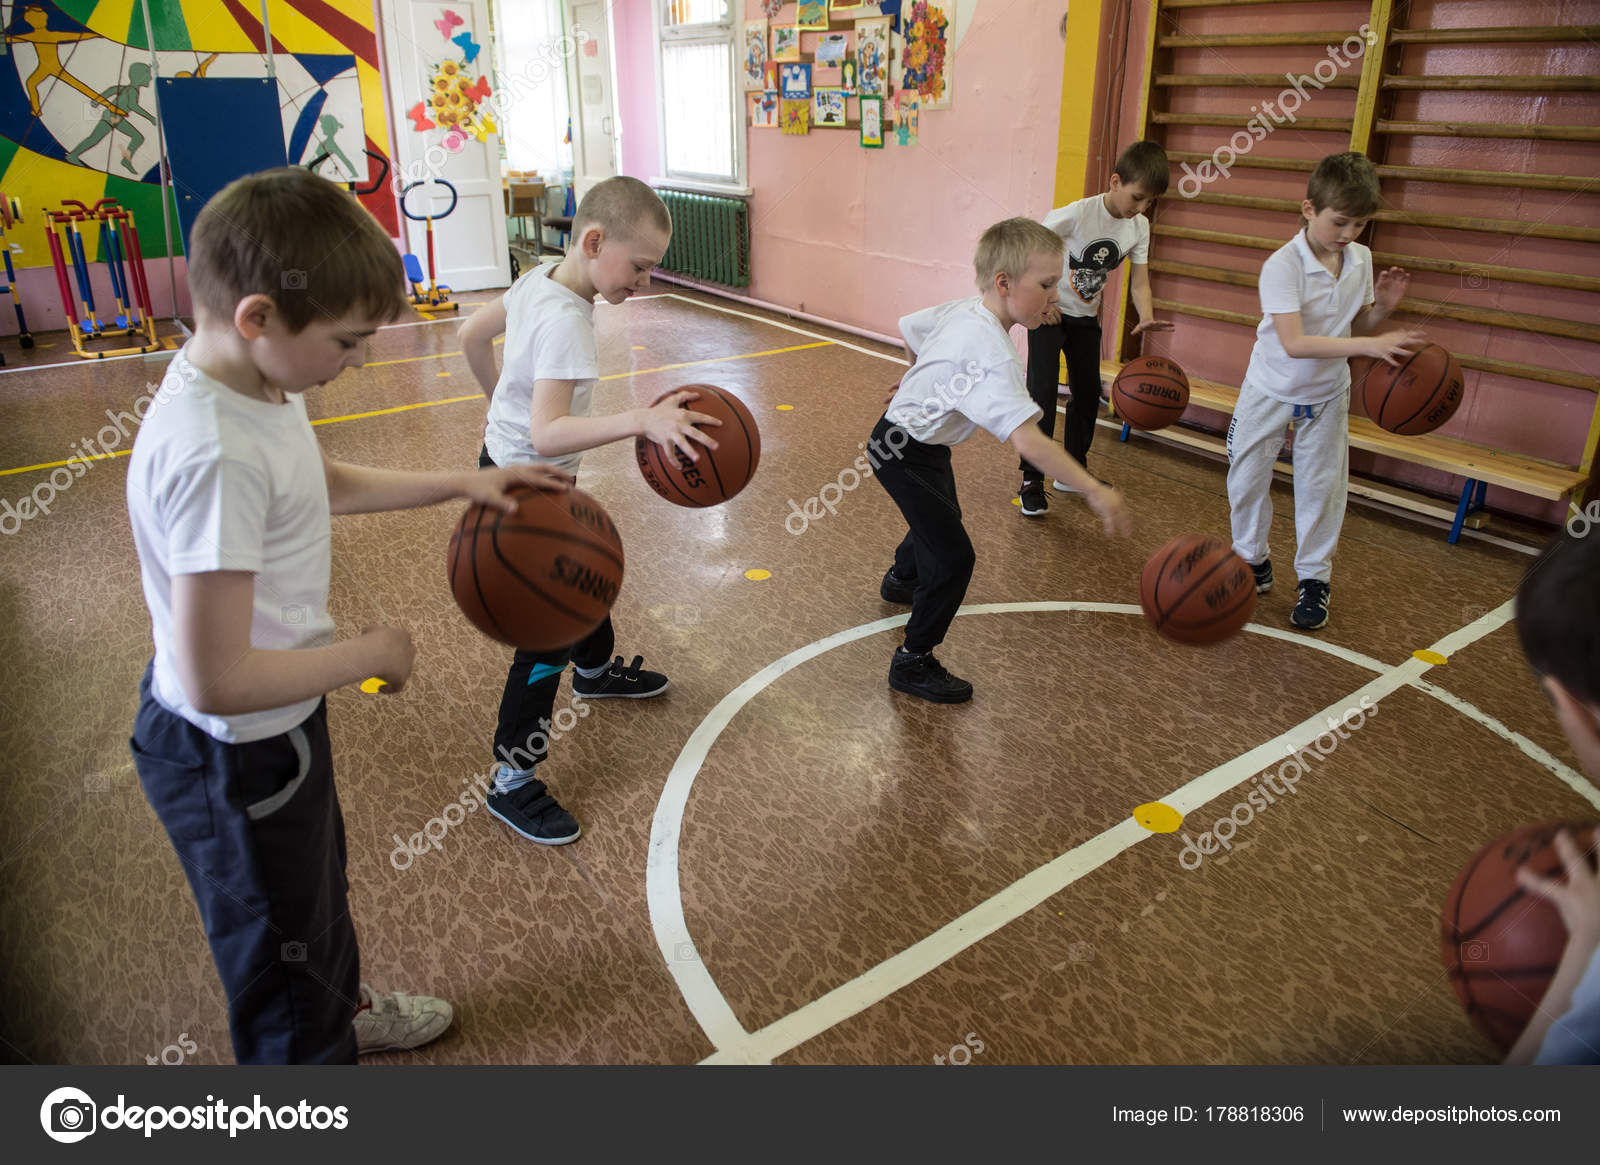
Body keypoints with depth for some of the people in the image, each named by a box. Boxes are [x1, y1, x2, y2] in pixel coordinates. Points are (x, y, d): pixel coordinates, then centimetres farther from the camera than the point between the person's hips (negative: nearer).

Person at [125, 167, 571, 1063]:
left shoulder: (261, 382, -6)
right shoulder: (213, 457, -36)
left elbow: (327, 482, 15)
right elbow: (216, 682, -35)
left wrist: (462, 484, 9)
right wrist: (370, 653, -21)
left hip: (276, 727, 10)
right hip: (235, 757, -10)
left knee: (318, 883, 34)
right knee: (281, 943, 17)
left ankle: (342, 1012, 62)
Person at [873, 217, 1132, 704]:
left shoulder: (961, 310, -8)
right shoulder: (993, 356, -35)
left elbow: (909, 327, 11)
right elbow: (1027, 440, -45)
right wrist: (1095, 491, -48)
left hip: (926, 439, 10)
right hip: (905, 453, -10)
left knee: (941, 518, 32)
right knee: (954, 556, -12)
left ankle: (902, 580, 62)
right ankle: (913, 663, 0)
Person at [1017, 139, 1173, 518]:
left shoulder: (1139, 227, -6)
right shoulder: (1078, 213, -24)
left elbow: (1140, 281, -7)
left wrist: (1146, 320, -27)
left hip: (1086, 317, 6)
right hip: (1049, 312, -6)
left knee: (1088, 393, 11)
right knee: (1043, 392, -13)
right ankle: (1032, 482, -5)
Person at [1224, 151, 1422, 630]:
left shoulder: (1360, 259, -6)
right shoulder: (1282, 265, -25)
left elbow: (1358, 326, 7)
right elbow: (1294, 343, -35)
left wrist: (1383, 305, -14)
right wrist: (1370, 346, -41)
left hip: (1327, 393, 4)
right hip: (1272, 389, -3)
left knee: (1322, 484, 5)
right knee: (1248, 476, 6)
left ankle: (1314, 577, 19)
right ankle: (1252, 558, 29)